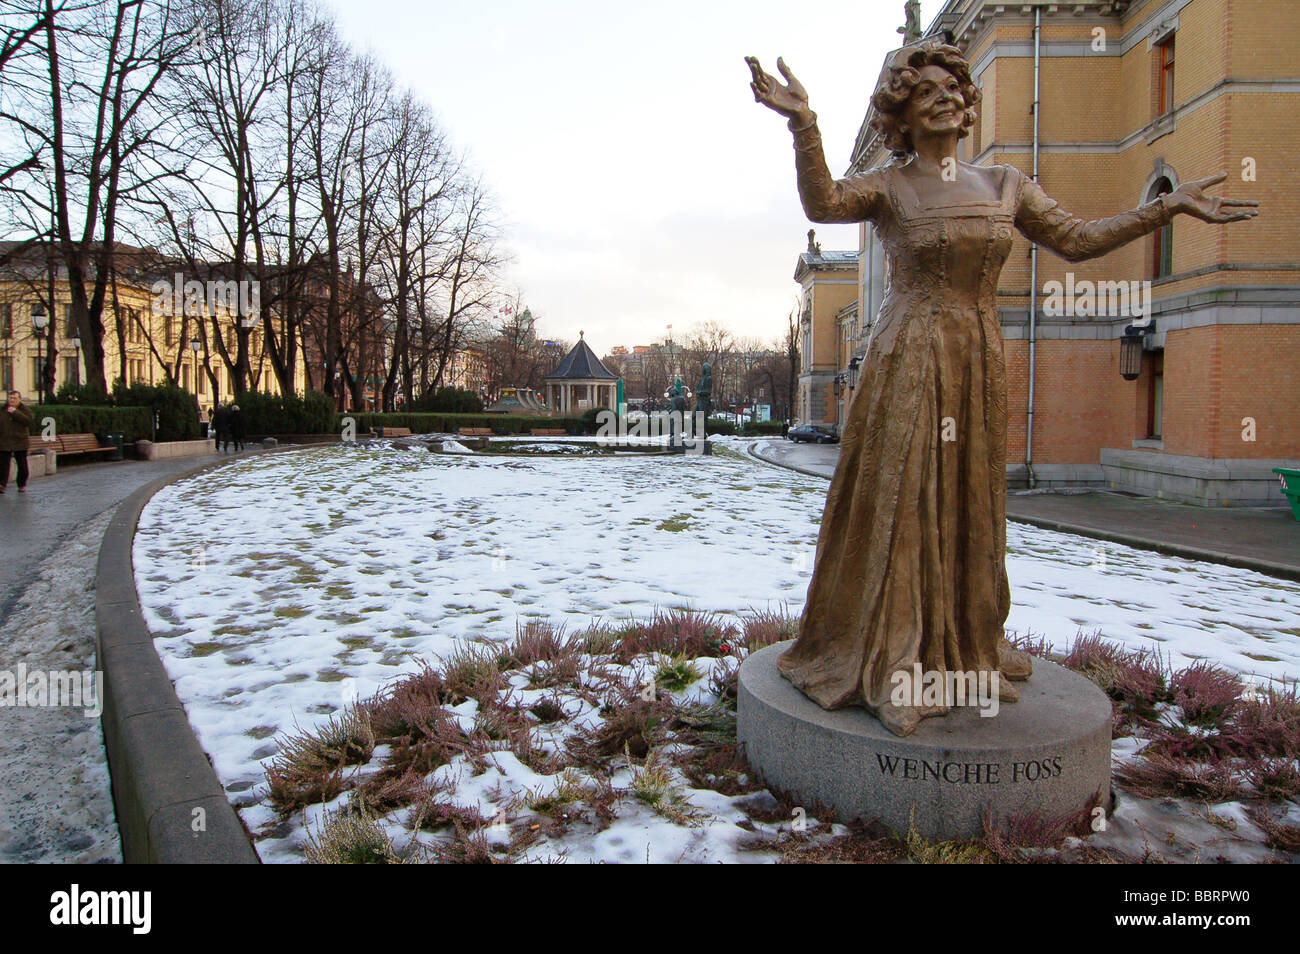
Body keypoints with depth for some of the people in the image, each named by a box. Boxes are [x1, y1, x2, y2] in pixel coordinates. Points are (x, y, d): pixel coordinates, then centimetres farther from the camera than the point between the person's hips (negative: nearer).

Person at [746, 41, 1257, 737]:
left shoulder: (1004, 184, 14)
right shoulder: (886, 186, 0)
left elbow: (1078, 241, 17)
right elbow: (822, 203, -20)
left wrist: (1169, 206, 14)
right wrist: (804, 126, -34)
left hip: (982, 360, 5)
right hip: (910, 358, -5)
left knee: (969, 503, 9)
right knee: (900, 498, -8)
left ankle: (960, 651, 23)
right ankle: (886, 660, -1)